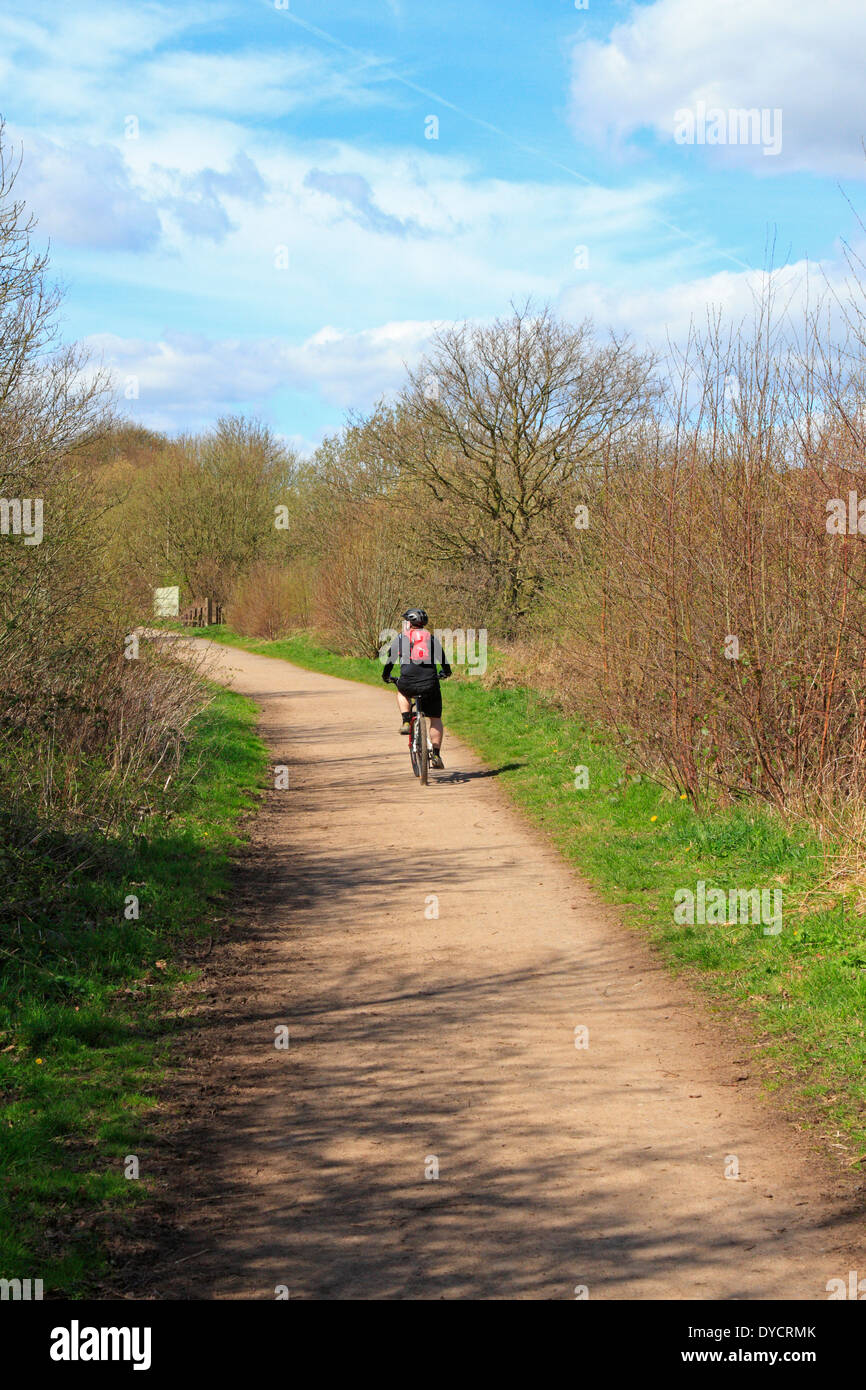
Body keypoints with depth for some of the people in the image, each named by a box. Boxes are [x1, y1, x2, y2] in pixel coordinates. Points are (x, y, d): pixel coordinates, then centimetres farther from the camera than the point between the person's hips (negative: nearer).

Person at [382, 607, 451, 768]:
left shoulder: (401, 638, 12)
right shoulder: (432, 637, 17)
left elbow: (390, 660, 16)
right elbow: (442, 659, 23)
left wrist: (385, 677, 34)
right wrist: (446, 673, 44)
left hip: (408, 682, -1)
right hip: (430, 683, 1)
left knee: (401, 692, 37)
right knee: (435, 720, 14)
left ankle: (406, 722, 19)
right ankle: (436, 755, 7)